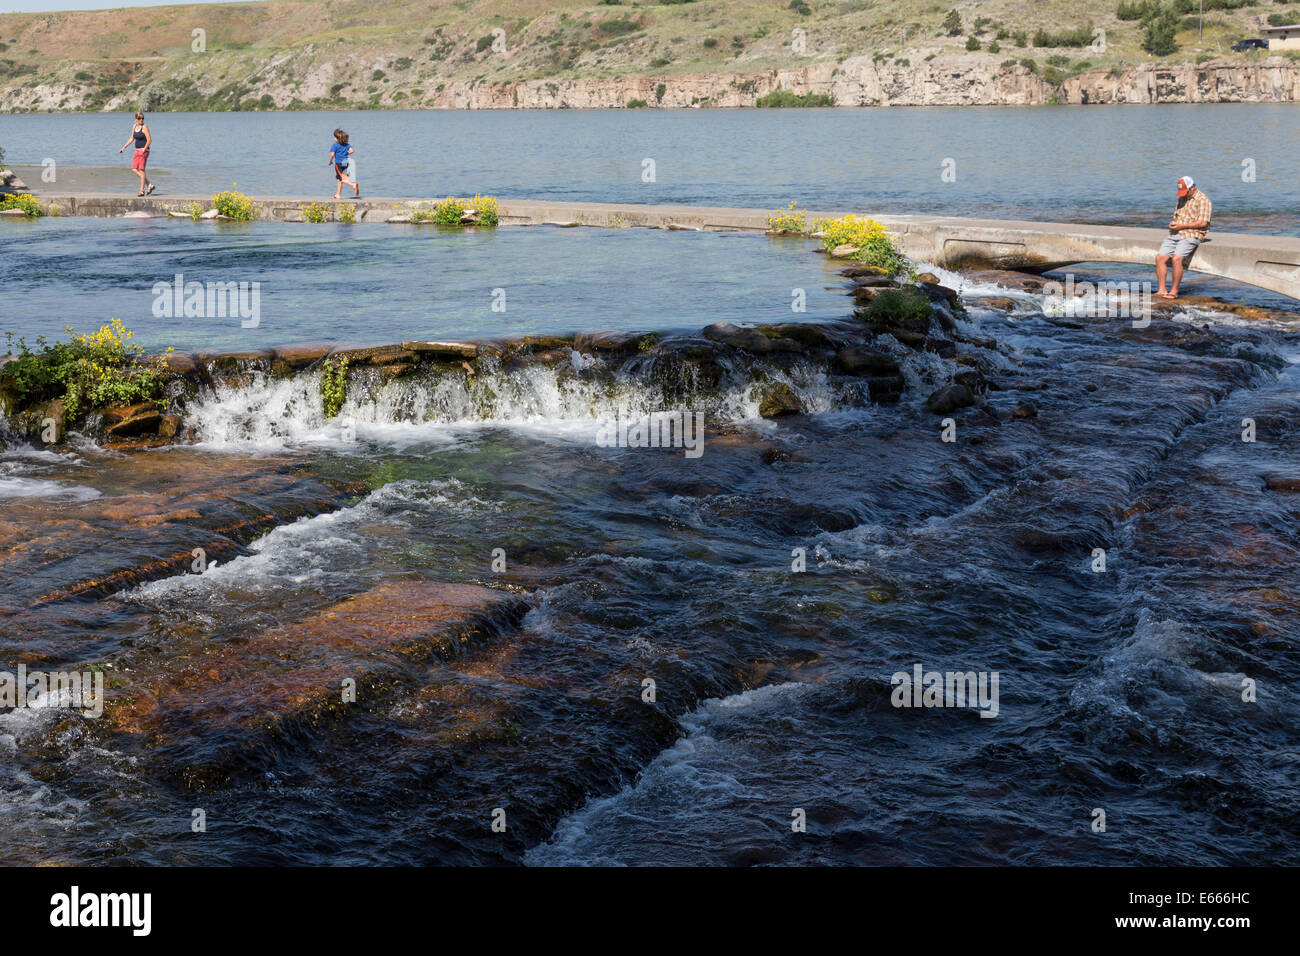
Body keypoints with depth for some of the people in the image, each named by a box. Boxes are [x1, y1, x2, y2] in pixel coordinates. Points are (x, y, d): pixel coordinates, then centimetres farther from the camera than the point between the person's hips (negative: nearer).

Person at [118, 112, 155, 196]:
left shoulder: (144, 128, -10)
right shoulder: (134, 127, 11)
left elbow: (149, 140, -15)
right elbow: (131, 139, 21)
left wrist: (144, 150, -22)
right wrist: (123, 147, 16)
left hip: (144, 150, -8)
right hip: (137, 151, 8)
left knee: (141, 170, -8)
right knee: (134, 170, 4)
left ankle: (142, 191, -4)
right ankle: (149, 185, 11)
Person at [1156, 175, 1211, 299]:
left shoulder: (1203, 200, -5)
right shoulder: (1181, 199, 21)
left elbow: (1202, 223, -13)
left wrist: (1181, 226, -14)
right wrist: (1173, 223, 3)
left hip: (1191, 235, -8)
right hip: (1175, 234, 8)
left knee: (1176, 258, -29)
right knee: (1160, 257, -12)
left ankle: (1174, 291, -19)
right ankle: (1161, 290, -12)